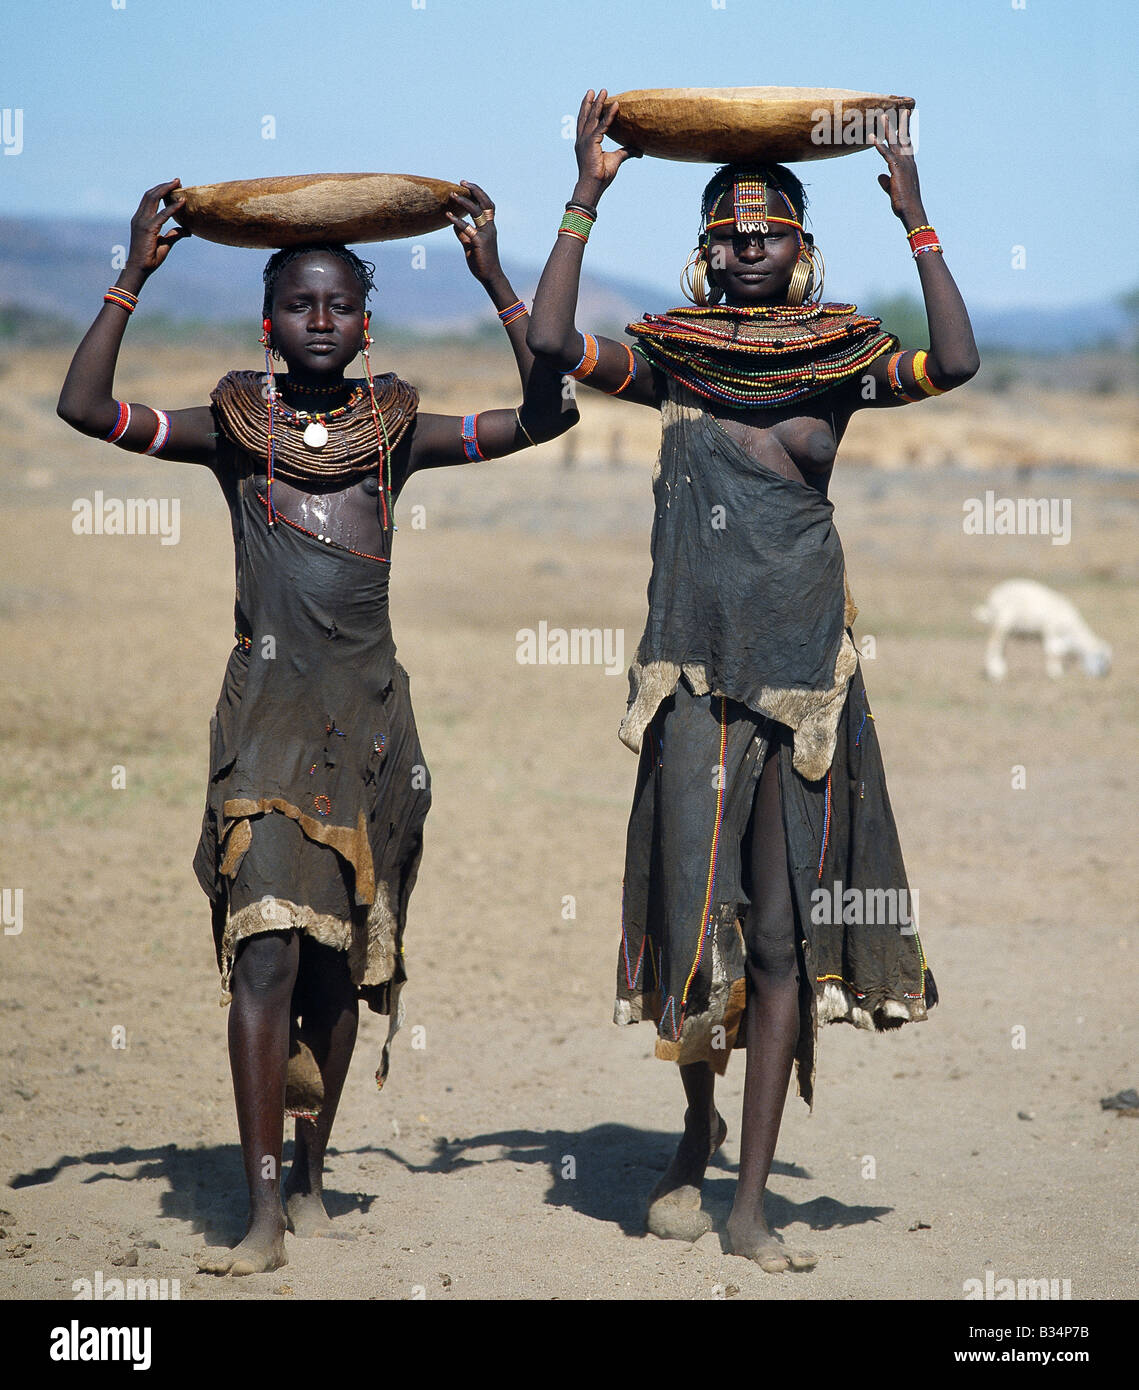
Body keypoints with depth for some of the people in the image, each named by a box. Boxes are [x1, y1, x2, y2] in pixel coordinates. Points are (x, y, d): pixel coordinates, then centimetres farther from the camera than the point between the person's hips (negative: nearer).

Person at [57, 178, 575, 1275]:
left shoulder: (393, 430, 9)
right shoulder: (234, 427, 5)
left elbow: (546, 415, 2)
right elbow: (85, 407, -7)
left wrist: (497, 285, -2)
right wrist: (134, 277, -10)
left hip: (367, 715, 3)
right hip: (266, 709, -2)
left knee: (341, 956, 8)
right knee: (265, 947, -14)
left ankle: (310, 1181, 24)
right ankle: (263, 1214, -15)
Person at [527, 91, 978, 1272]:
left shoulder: (839, 359, 6)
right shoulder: (671, 358, 6)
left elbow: (954, 365, -10)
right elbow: (550, 342, -8)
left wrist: (916, 222, -11)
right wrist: (587, 196, -7)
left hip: (805, 676, 0)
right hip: (694, 675, 0)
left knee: (785, 934, 0)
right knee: (694, 914, -1)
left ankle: (752, 1205, 3)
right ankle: (697, 1136, 26)